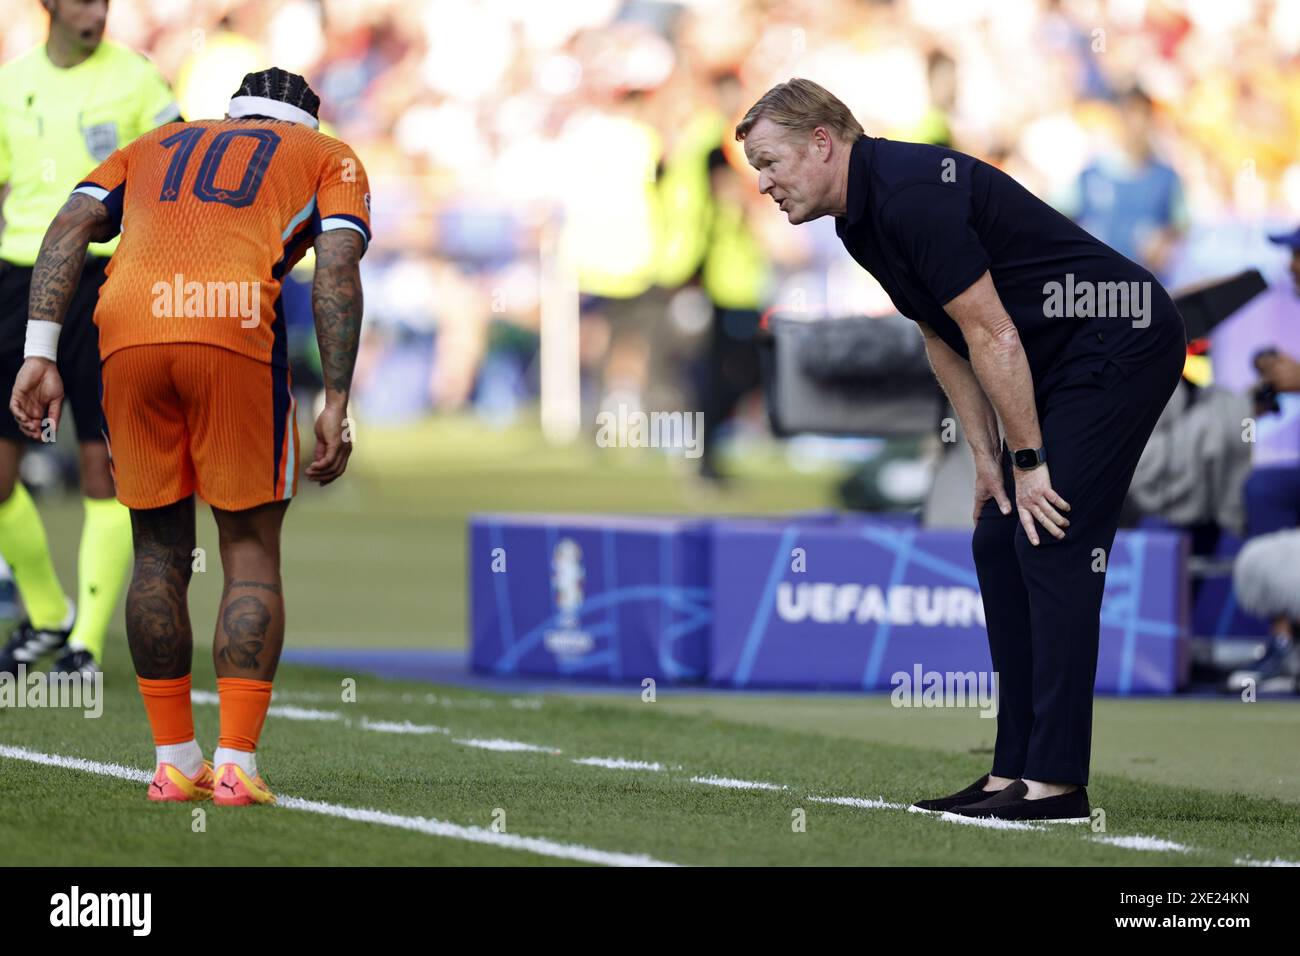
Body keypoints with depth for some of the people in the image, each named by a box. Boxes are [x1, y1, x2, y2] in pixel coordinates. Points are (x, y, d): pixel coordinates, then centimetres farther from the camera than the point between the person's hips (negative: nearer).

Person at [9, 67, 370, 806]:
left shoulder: (153, 147, 33)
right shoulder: (329, 157, 26)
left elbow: (72, 227, 15)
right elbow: (338, 269, 8)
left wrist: (41, 353, 8)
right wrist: (337, 405, 4)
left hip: (127, 329, 3)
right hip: (236, 327, -3)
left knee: (160, 551, 14)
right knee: (252, 552, 8)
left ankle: (176, 762, 17)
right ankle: (238, 765, 1)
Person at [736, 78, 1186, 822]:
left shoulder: (910, 195, -23)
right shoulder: (862, 215, 9)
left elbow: (991, 335, -21)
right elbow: (943, 337, 17)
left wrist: (1029, 462, -15)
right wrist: (988, 458, 13)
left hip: (1124, 337, -10)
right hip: (1068, 359, 10)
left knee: (1051, 546, -13)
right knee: (999, 545, 8)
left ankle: (1056, 782, -12)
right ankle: (1016, 772, 9)